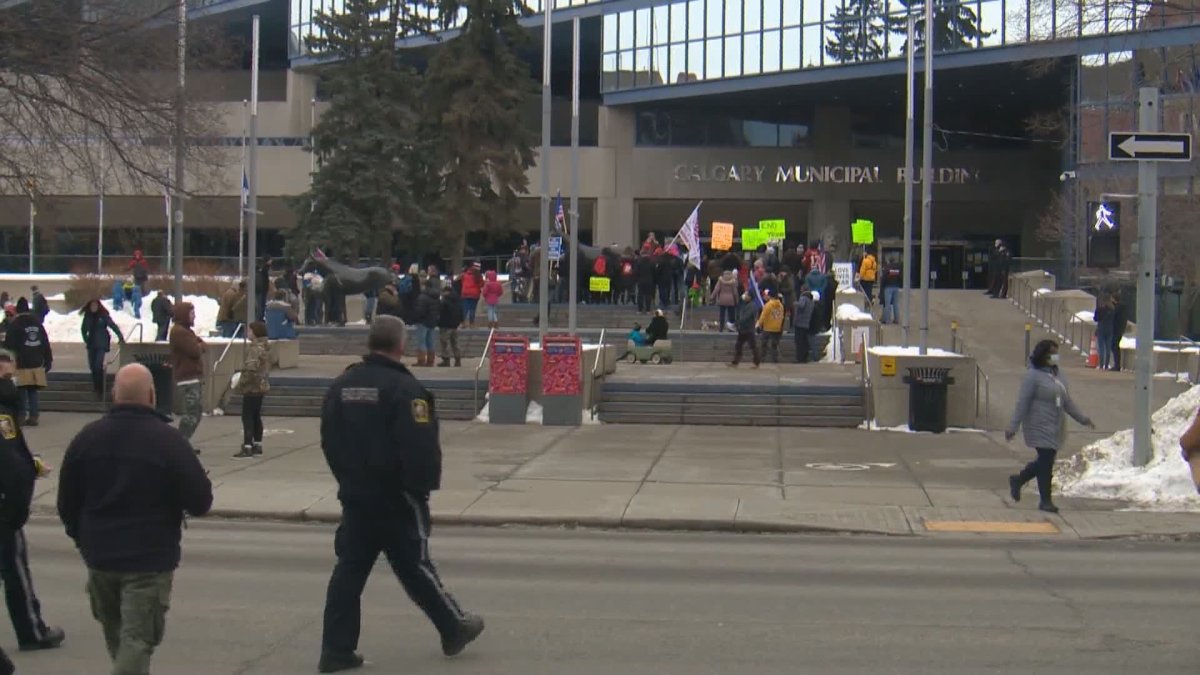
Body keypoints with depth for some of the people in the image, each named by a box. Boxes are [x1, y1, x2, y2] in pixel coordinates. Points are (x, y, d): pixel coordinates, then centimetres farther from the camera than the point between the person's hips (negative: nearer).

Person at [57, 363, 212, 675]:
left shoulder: (87, 437, 0)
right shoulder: (168, 440, -14)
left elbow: (66, 503, 6)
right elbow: (200, 502, -14)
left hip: (99, 556, 5)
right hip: (151, 559, -5)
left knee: (116, 637, 23)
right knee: (137, 641, -1)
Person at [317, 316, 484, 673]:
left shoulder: (341, 385, 6)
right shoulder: (404, 388, -17)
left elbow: (329, 441, 13)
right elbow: (420, 446, -21)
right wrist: (424, 485, -10)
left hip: (355, 496, 6)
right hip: (396, 498, -6)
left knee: (350, 569, 7)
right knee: (414, 566, 6)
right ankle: (454, 628, 22)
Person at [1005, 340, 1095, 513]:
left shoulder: (1057, 374, 13)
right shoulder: (1033, 376, -11)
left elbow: (1067, 401, 20)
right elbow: (1022, 403, -13)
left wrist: (1083, 419, 18)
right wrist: (1013, 427, -16)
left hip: (1056, 428, 8)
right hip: (1040, 427, -8)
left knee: (1045, 462, 11)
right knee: (1046, 462, -6)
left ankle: (1017, 480, 32)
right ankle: (1046, 500, 5)